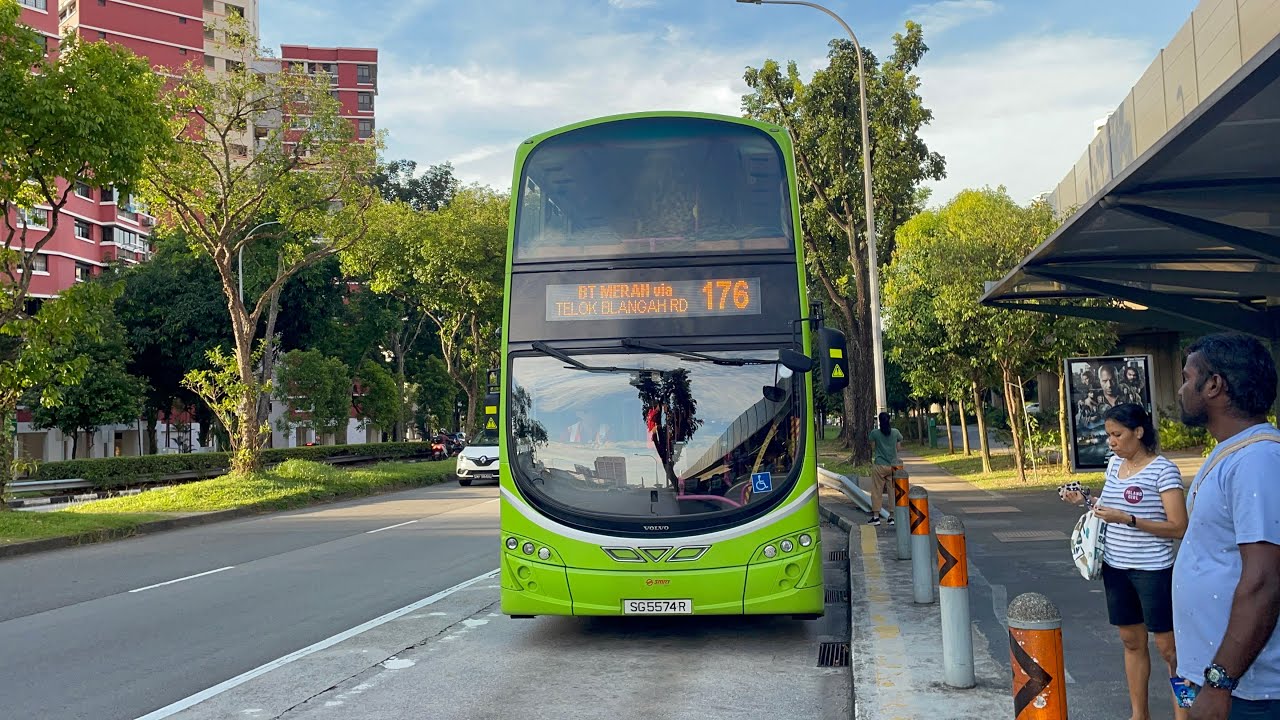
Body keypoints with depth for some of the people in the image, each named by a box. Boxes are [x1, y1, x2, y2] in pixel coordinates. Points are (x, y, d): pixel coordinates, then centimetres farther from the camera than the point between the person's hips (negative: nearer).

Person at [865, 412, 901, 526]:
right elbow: (898, 448, 6)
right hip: (893, 465, 2)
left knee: (877, 491, 4)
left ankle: (876, 517, 3)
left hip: (879, 465, -2)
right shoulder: (895, 432, -1)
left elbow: (873, 448, 1)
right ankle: (892, 516, 9)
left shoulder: (874, 433, -7)